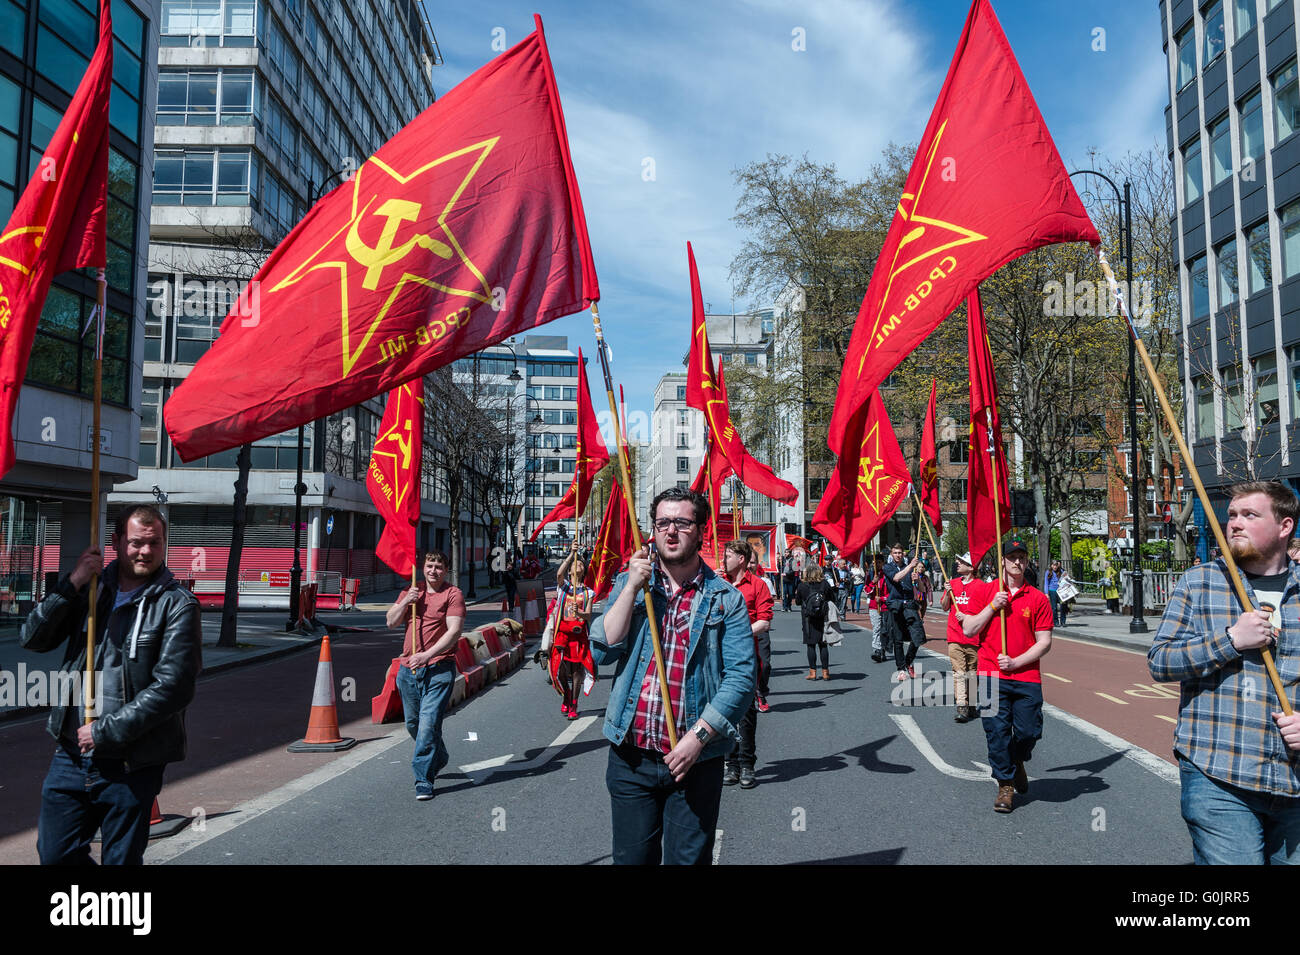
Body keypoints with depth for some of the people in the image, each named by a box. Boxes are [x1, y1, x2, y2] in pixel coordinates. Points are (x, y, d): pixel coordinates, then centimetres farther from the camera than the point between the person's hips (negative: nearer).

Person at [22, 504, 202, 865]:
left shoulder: (177, 605, -9)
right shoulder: (91, 588, 8)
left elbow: (172, 687, -15)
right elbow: (33, 639, 0)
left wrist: (106, 731, -15)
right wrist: (71, 584, -10)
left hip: (130, 764, -4)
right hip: (71, 754, 5)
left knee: (121, 859, 8)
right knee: (55, 854, 13)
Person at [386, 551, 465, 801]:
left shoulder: (453, 594, -5)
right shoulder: (411, 591, 13)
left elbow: (454, 632, -14)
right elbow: (391, 622, 12)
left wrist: (427, 655, -22)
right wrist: (404, 603, -6)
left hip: (439, 669, -6)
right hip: (408, 667, 6)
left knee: (429, 722, -13)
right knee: (413, 723, 17)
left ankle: (424, 779, -5)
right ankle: (439, 759, 40)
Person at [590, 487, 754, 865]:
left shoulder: (725, 599, -2)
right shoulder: (628, 584, 6)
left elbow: (741, 677, -7)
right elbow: (602, 651, -5)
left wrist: (698, 735, -15)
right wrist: (632, 587, -12)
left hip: (695, 759, -2)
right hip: (631, 756, 2)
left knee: (688, 858, 9)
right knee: (631, 858, 13)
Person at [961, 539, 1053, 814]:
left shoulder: (1038, 598, 5)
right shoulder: (986, 592, 6)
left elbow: (1045, 642, 2)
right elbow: (968, 630, 2)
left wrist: (1015, 662, -9)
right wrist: (992, 607, -9)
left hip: (1027, 676, 1)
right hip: (992, 674, -1)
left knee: (1029, 731, 1)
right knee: (997, 731, -2)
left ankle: (1017, 761, 34)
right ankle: (1005, 786, 14)